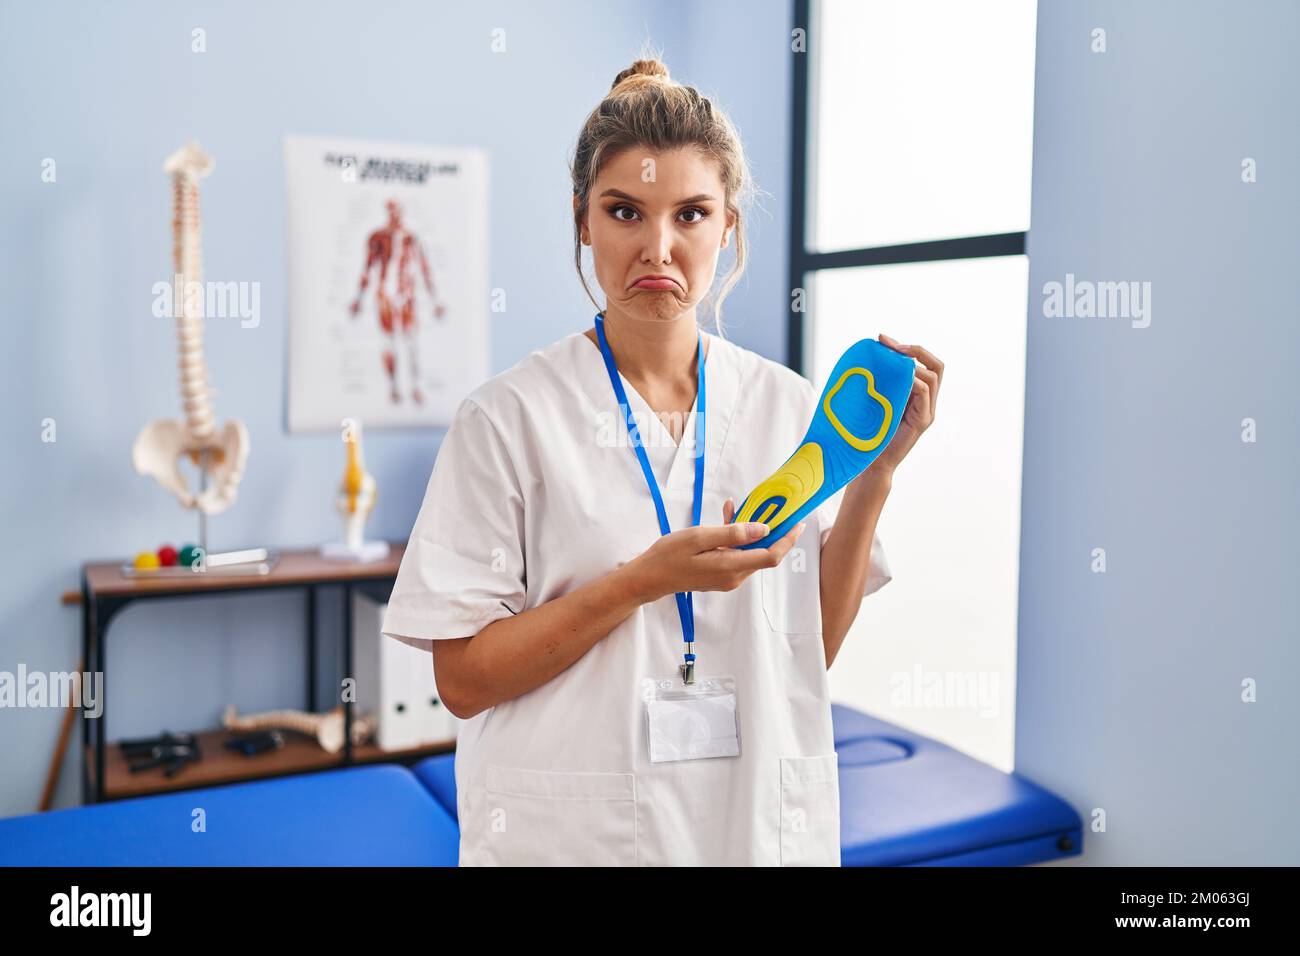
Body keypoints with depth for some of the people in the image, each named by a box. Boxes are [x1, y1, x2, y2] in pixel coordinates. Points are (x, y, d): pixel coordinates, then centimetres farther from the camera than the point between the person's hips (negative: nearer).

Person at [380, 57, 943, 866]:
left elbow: (813, 645, 1)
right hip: (576, 830, -3)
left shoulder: (791, 406, -1)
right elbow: (463, 679, -11)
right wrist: (647, 579, -21)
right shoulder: (509, 418, -11)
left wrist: (876, 471, -9)